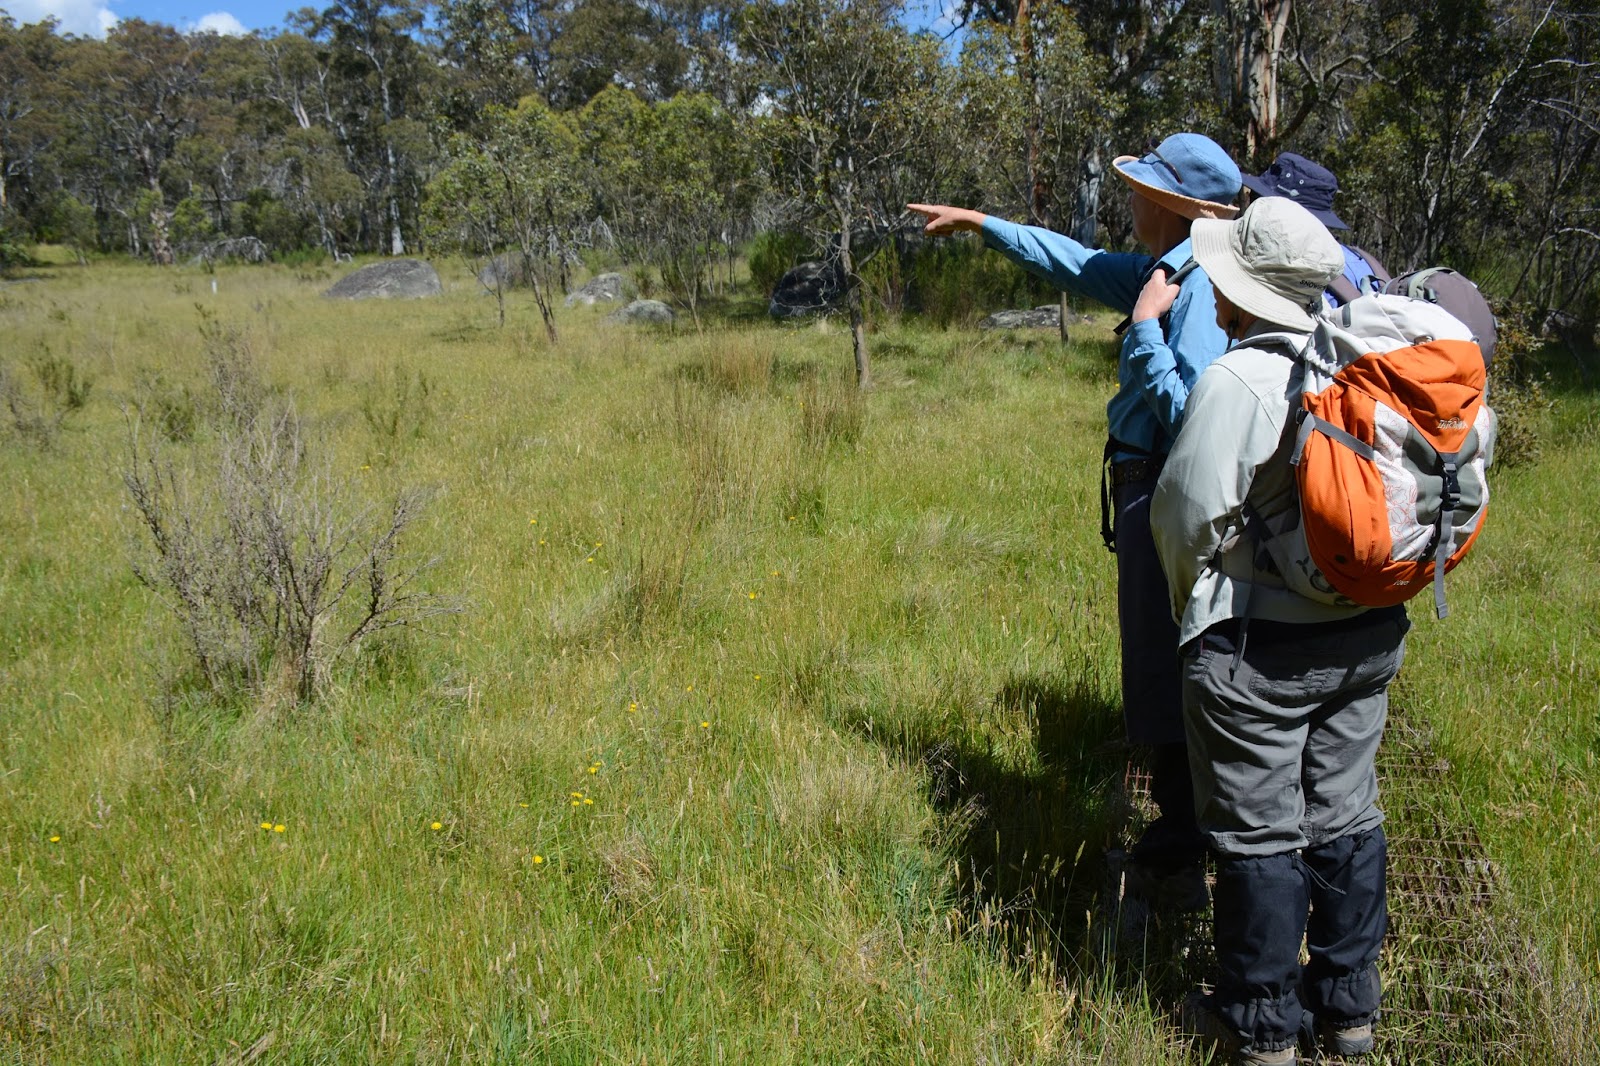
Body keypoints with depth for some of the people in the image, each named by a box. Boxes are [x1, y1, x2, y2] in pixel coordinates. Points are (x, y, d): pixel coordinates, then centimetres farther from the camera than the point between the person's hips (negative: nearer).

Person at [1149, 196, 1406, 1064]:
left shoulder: (1233, 382, -19)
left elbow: (1191, 515, -14)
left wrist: (1191, 602, 4)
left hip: (1256, 645, -7)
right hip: (1366, 633, 7)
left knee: (1258, 832, 6)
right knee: (1344, 814, 17)